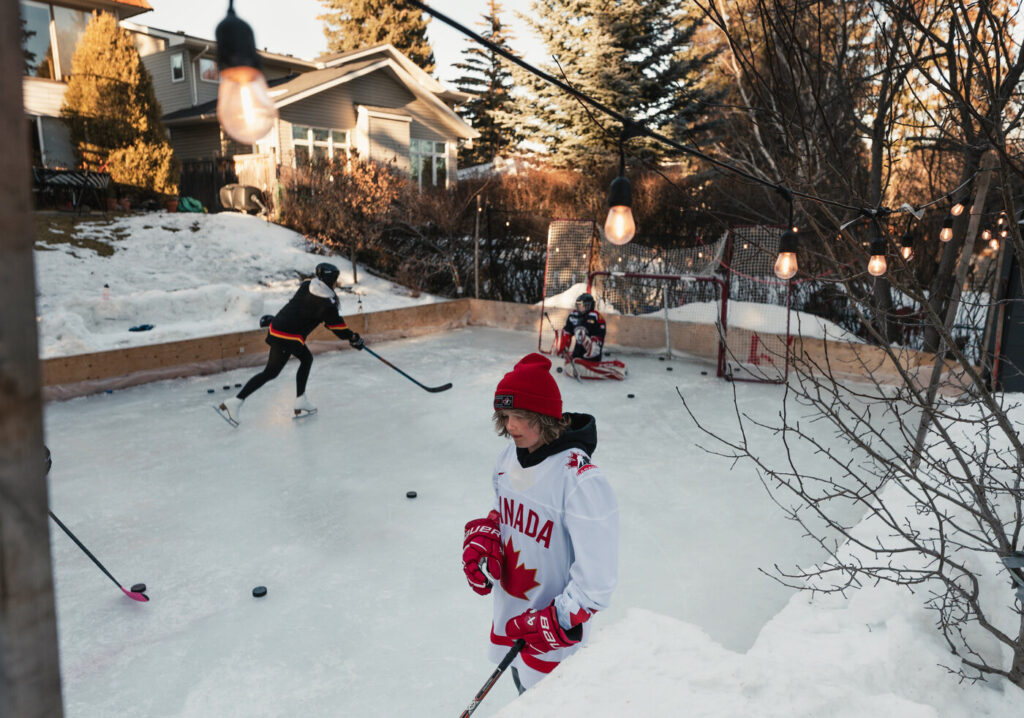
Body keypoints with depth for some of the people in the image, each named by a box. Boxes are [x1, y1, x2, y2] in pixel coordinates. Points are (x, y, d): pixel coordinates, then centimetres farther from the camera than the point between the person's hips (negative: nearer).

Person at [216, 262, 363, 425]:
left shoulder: (307, 285, 7)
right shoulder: (326, 304, -15)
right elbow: (336, 326, -4)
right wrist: (353, 338, 11)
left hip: (277, 325, 10)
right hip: (287, 337, -10)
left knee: (307, 359, 21)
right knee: (270, 373, 2)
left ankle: (301, 403, 23)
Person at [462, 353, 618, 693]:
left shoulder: (581, 480, -29)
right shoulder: (509, 457, -6)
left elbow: (596, 576, -23)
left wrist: (558, 622, -20)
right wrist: (481, 539, -5)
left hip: (552, 622, -7)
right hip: (507, 612, 7)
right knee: (523, 687, 27)